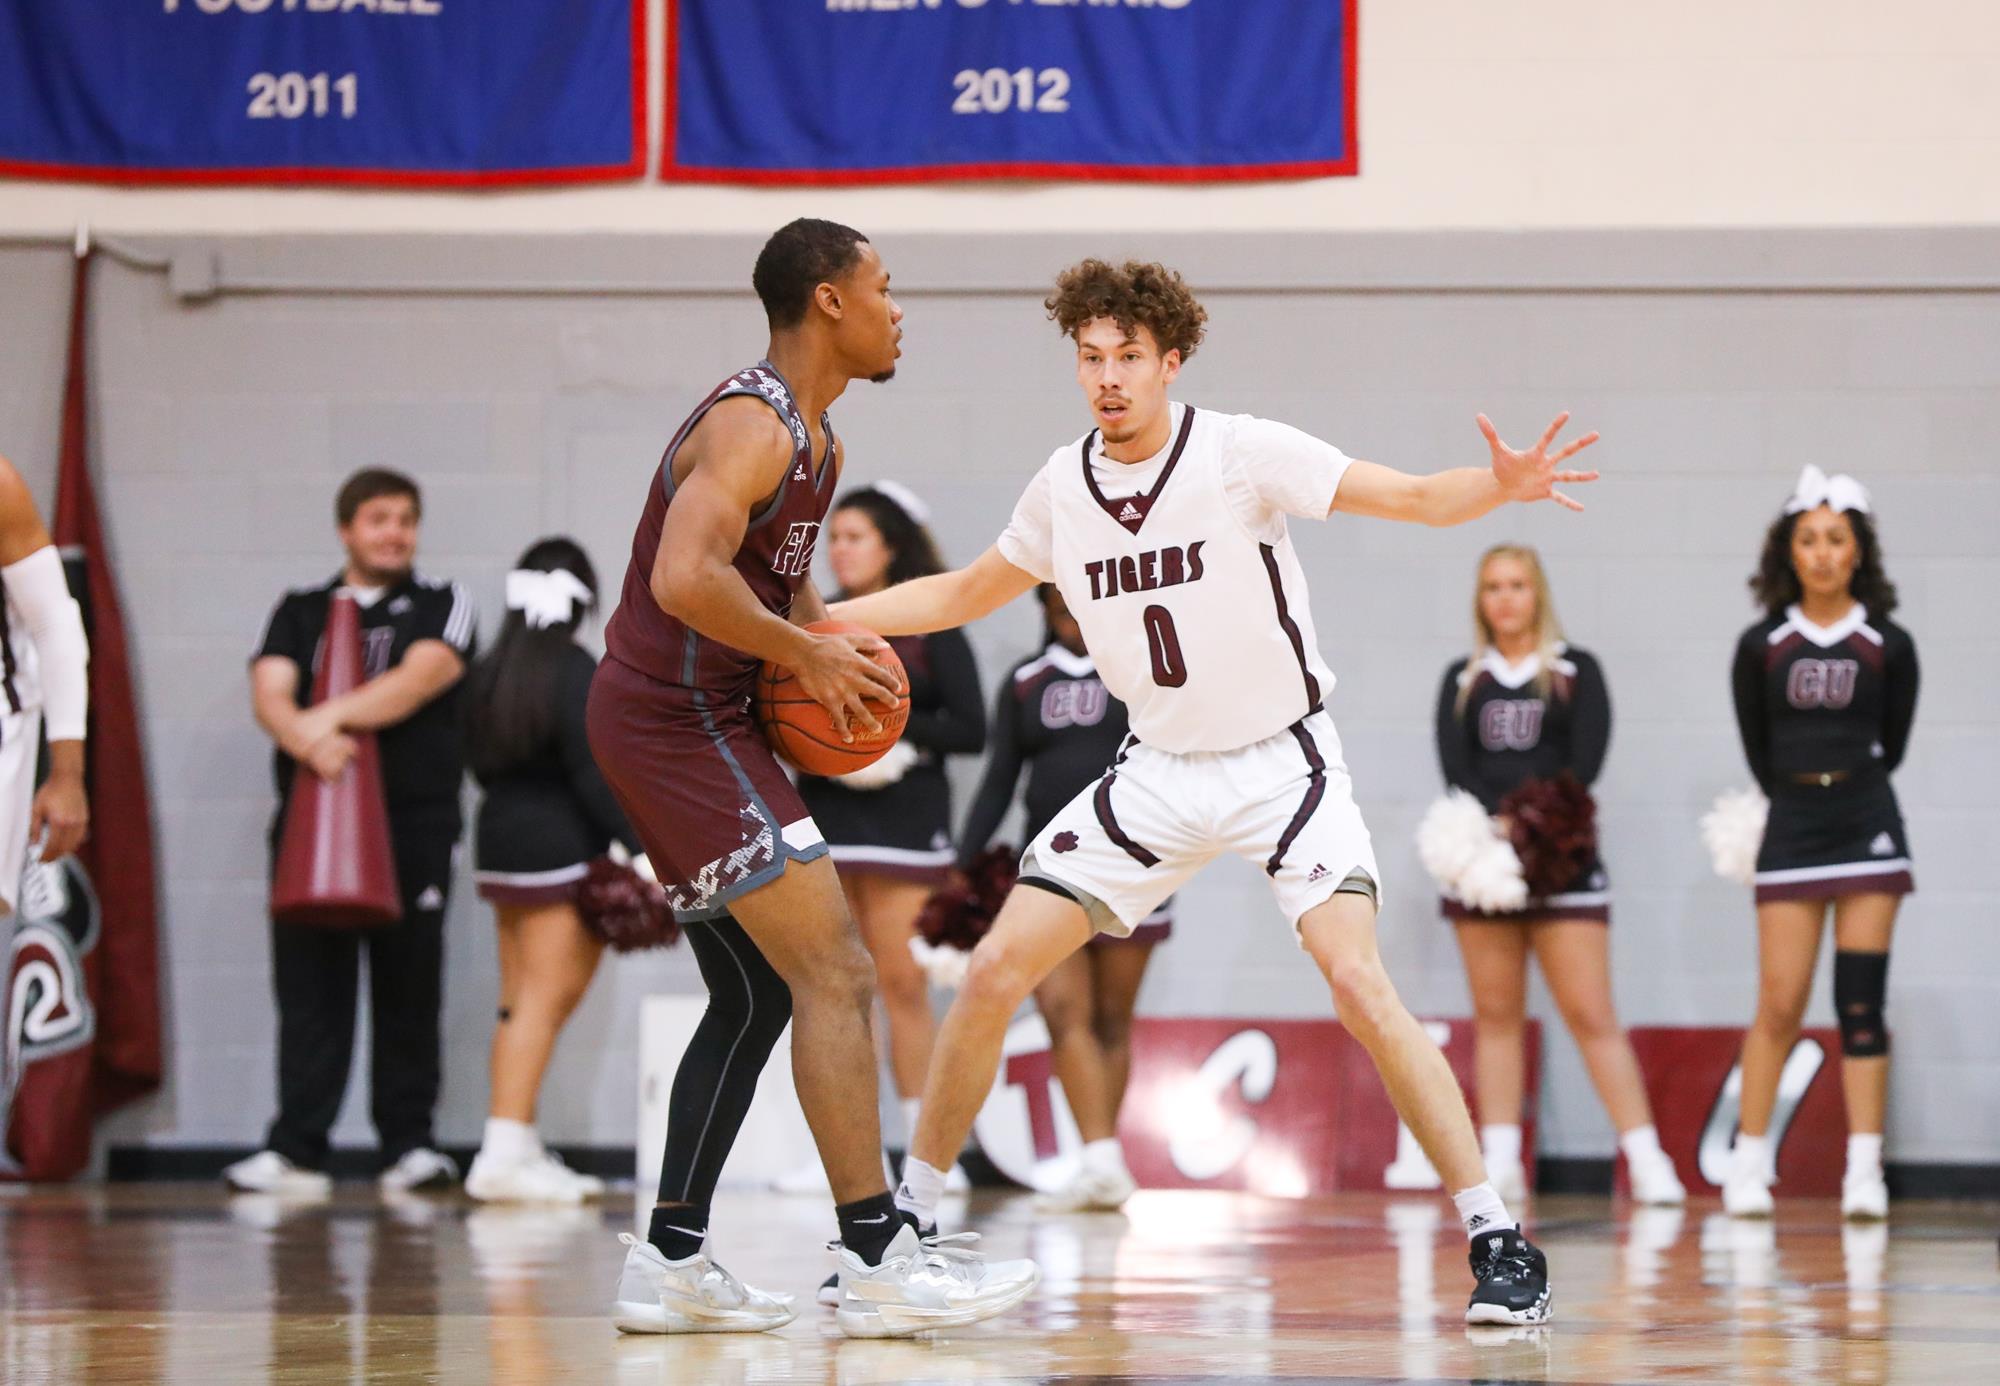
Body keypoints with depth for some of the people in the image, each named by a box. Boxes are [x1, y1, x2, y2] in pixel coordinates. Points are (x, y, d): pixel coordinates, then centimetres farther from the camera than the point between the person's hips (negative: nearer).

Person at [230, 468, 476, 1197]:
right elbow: (269, 692, 0)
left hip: (413, 824, -1)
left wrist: (332, 714, -20)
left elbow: (420, 678, -9)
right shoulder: (300, 612, 16)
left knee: (408, 987, -2)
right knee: (308, 986, -3)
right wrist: (307, 739, -23)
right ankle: (296, 1149, -3)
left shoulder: (440, 606, 10)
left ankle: (408, 1144, 2)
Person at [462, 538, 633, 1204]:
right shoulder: (574, 670, -12)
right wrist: (641, 848, -14)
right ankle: (506, 1153, -13)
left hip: (501, 847, 8)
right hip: (562, 849, -8)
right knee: (546, 997, -7)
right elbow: (592, 772, -16)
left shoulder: (487, 674, 10)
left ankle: (519, 1151, 11)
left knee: (524, 1001, 10)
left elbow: (482, 763, 15)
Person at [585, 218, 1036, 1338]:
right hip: (676, 718, -11)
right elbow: (686, 579, -31)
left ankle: (671, 1263, 17)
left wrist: (835, 639, 11)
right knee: (837, 975, -13)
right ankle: (879, 1260, -13)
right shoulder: (752, 426, -17)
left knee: (758, 995, 14)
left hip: (694, 720, 11)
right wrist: (809, 655, -20)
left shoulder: (818, 445, 15)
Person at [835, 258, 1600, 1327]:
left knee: (1358, 980, -23)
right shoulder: (1065, 486, 0)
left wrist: (1503, 485, -42)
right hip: (1159, 769, 5)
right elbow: (966, 594, 17)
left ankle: (1496, 1239, -18)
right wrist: (813, 619, 7)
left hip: (1281, 762, -5)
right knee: (995, 971, -3)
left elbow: (1419, 499, -20)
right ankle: (909, 1210, 13)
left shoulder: (1242, 453, -16)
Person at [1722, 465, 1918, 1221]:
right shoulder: (1761, 647, 3)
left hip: (1867, 825, 0)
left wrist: (1846, 793, 8)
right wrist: (1803, 797, 9)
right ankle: (1749, 1162, 5)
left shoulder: (1888, 646, 2)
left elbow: (1890, 747, 9)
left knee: (1862, 1002, -3)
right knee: (1780, 1006, -5)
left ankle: (1865, 1172, -2)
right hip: (1790, 831, 0)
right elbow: (1759, 753, 9)